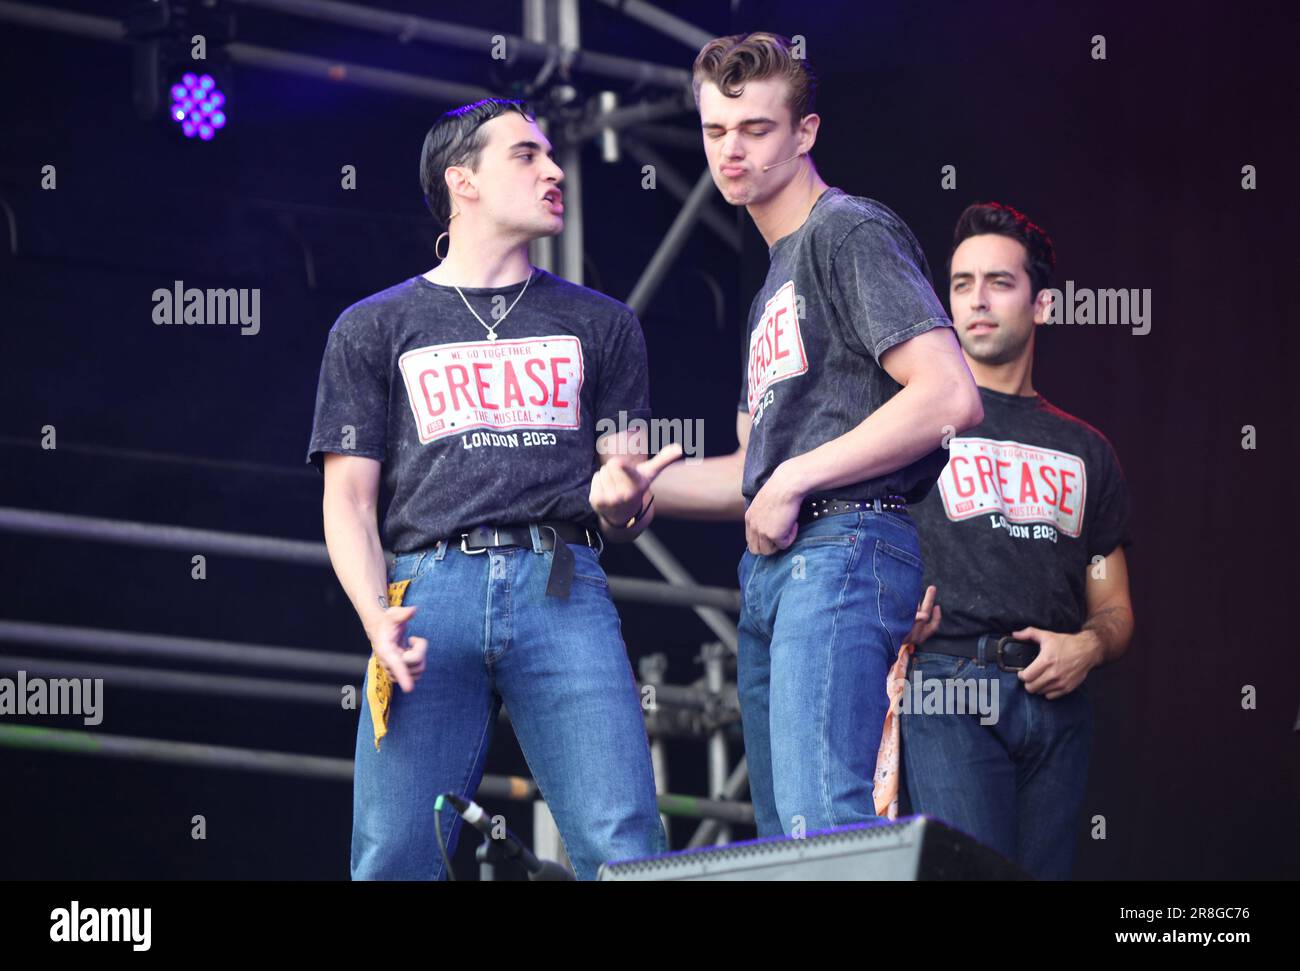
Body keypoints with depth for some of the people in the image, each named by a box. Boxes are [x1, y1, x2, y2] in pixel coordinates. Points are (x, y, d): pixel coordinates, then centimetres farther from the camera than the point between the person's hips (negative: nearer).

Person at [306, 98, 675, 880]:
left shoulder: (599, 325, 22)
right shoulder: (373, 330, 17)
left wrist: (619, 499, -7)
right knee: (394, 857, -8)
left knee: (624, 845, -15)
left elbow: (627, 497, 19)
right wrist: (376, 617, -8)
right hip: (431, 586, -1)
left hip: (562, 586, 1)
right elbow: (349, 500, 10)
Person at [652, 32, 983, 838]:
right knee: (783, 834, 7)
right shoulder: (777, 276, 26)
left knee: (823, 821, -24)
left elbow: (951, 397, -17)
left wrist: (794, 481, -14)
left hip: (845, 546, -10)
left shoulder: (850, 232, -4)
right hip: (775, 564, 11)